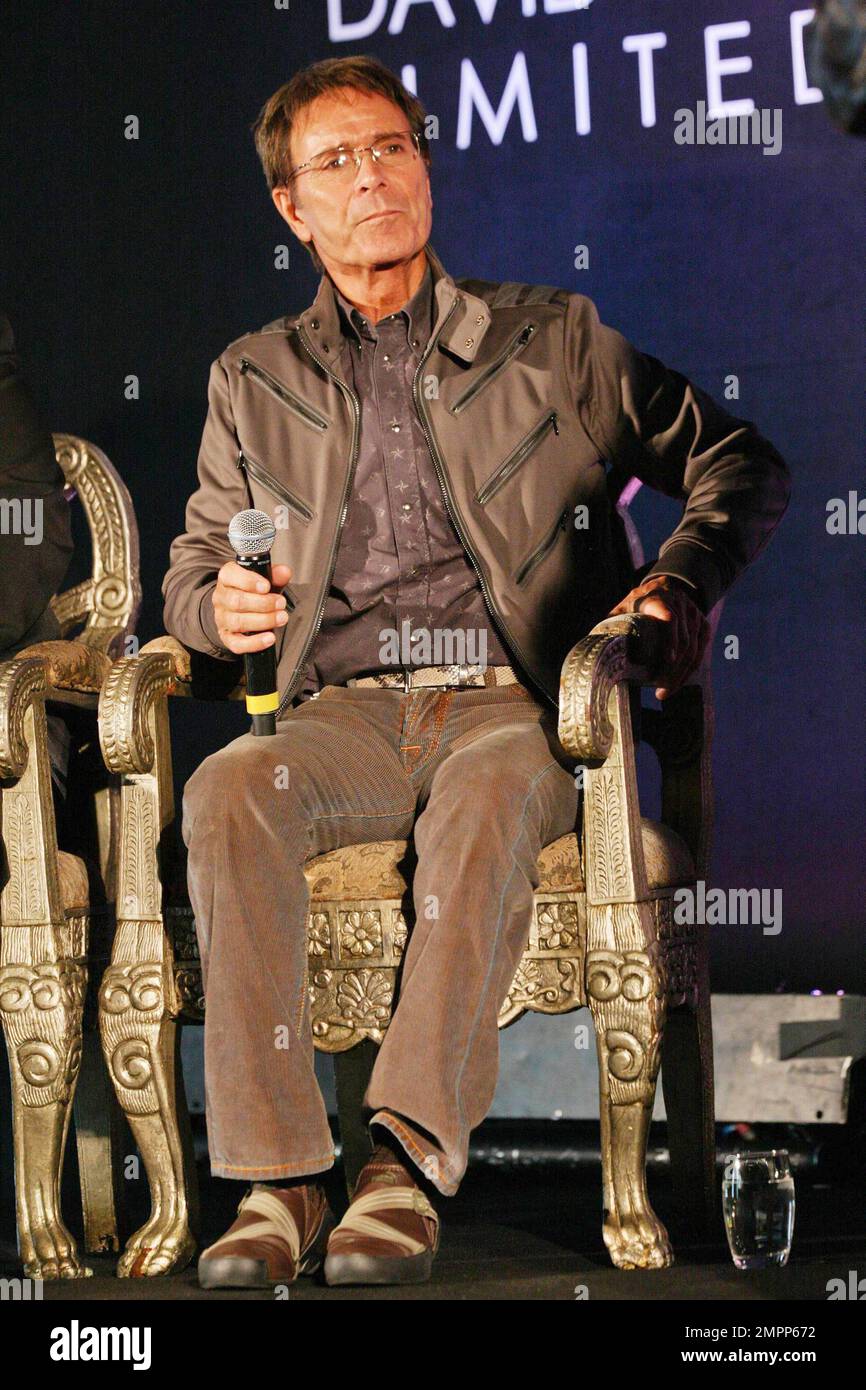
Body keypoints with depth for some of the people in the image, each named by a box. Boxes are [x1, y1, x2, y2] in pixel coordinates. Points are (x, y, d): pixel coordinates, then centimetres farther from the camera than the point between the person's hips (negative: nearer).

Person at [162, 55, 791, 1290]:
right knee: (228, 791, -33)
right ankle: (278, 1179, -37)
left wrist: (682, 582, -2)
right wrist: (220, 606, -2)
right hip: (344, 713, 2)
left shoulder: (552, 338, 17)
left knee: (492, 790, -39)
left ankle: (412, 1156, -44)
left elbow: (740, 463, 18)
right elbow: (192, 572, 24)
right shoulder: (254, 379, 22)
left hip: (512, 703, -2)